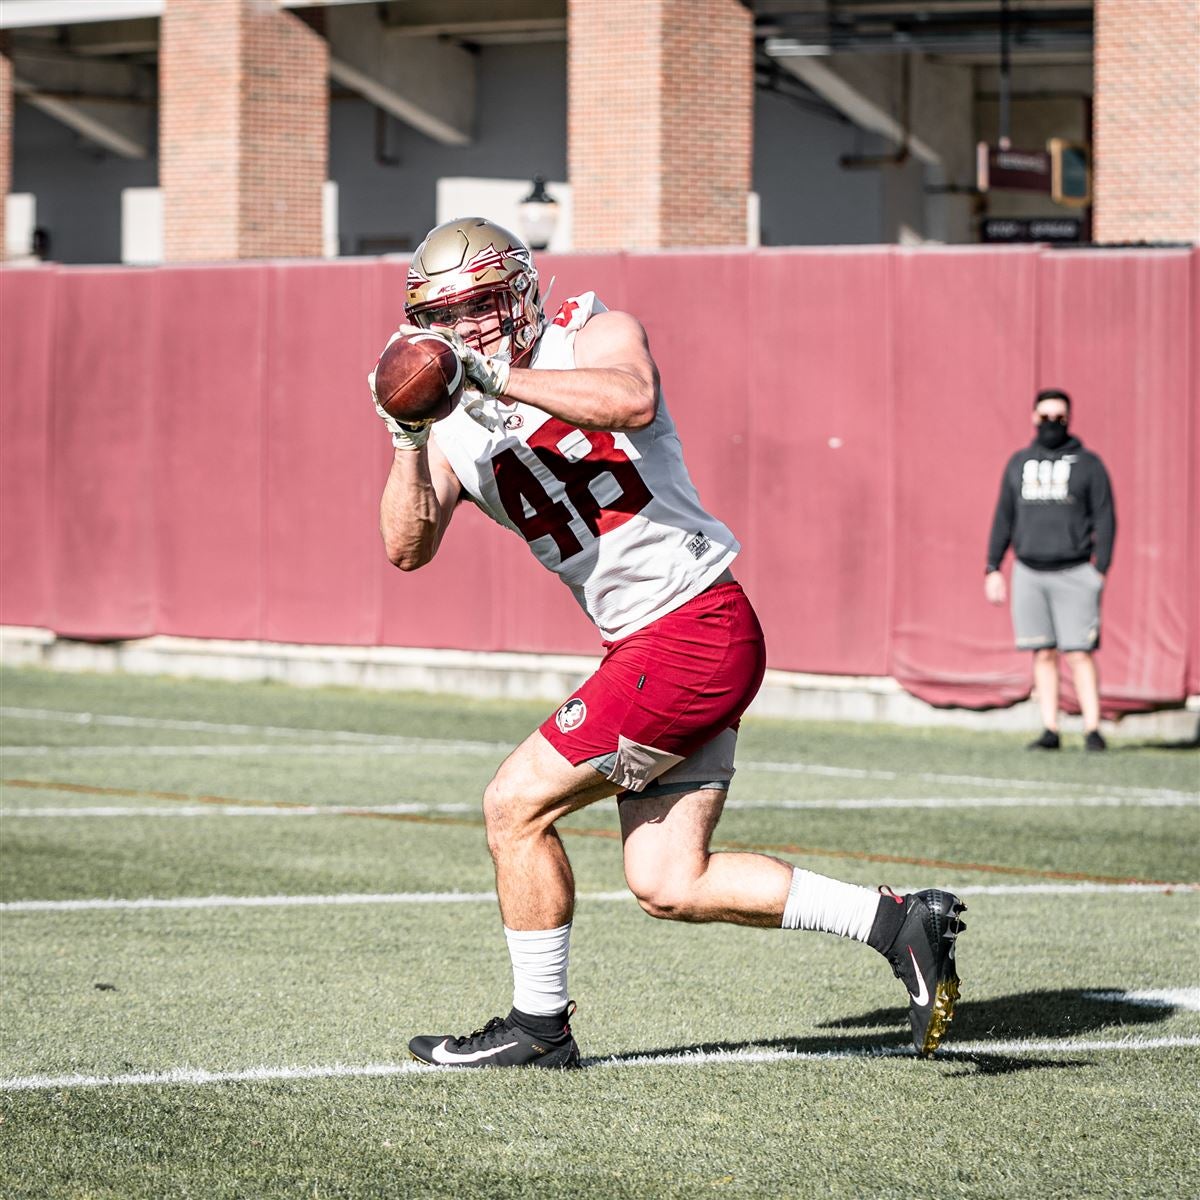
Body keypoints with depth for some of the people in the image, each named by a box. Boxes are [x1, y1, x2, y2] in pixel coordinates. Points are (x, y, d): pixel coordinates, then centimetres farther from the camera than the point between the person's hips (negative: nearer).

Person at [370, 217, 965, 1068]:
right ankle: (896, 922, 13)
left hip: (697, 632, -8)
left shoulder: (597, 335, -5)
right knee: (669, 884, 7)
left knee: (517, 805, -5)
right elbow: (407, 548, 0)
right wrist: (410, 442, -13)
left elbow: (631, 400, -29)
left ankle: (539, 1025, 9)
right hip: (641, 647, 8)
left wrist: (500, 378, -30)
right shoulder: (457, 430, 11)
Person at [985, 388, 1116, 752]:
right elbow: (1004, 518, 16)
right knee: (1043, 654, 3)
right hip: (1028, 572, 3)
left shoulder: (1088, 463, 3)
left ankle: (1093, 729, -7)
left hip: (1073, 574, -3)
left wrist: (1100, 569, -8)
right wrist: (993, 568, 9)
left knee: (1079, 654, -8)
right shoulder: (1019, 463, 13)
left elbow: (1105, 520, 1)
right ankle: (1050, 731, 6)